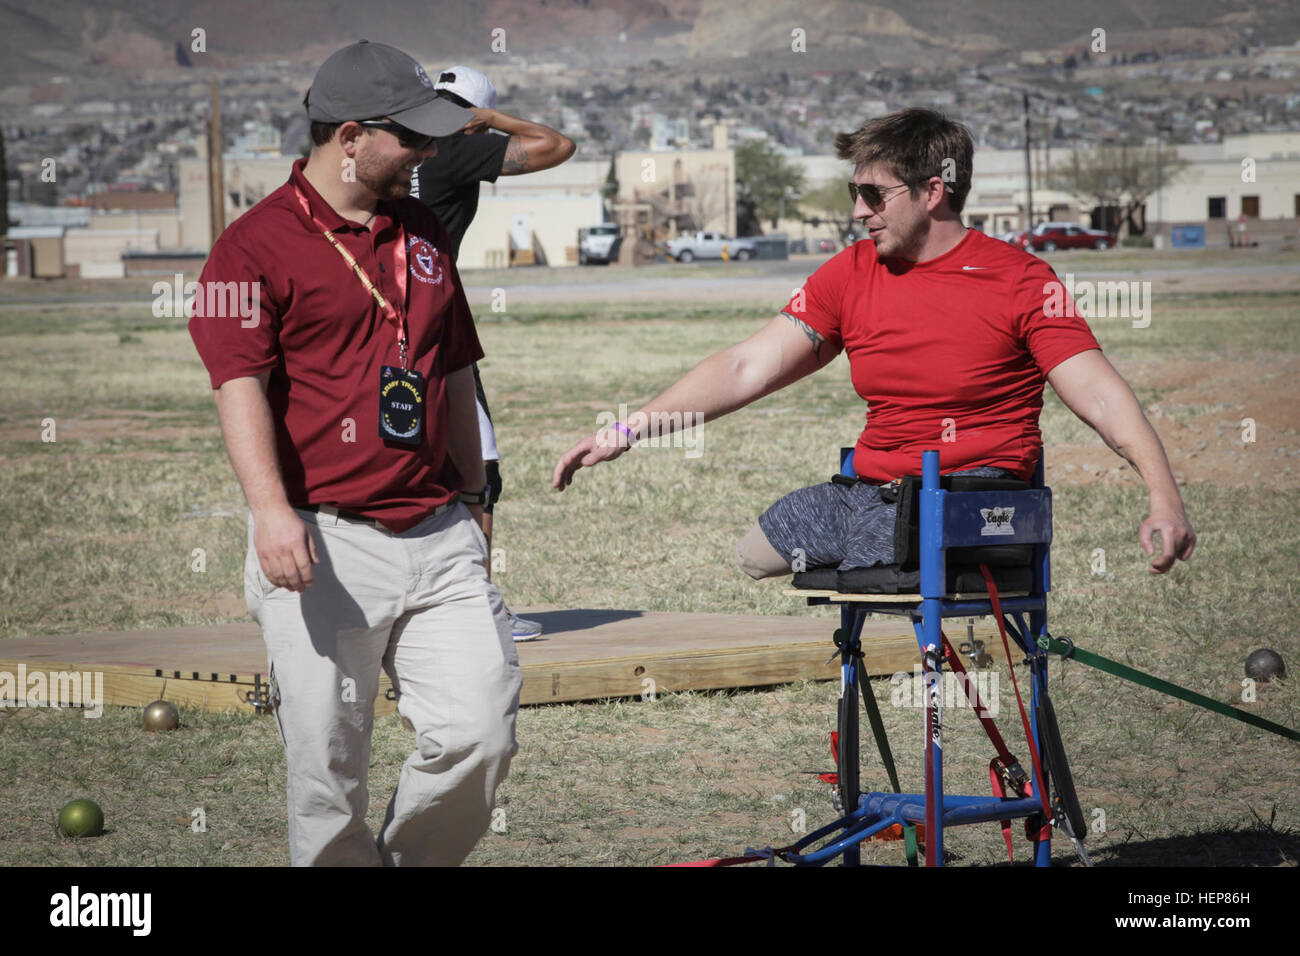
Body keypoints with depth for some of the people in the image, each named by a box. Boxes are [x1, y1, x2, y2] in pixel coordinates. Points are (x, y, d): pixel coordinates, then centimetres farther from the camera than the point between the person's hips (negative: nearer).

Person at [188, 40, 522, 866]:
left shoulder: (424, 232, 17)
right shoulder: (258, 243, -4)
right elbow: (240, 383, -13)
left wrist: (472, 502, 26)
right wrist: (271, 506, -27)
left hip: (440, 536, 5)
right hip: (325, 544, -5)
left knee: (479, 734, -6)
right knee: (329, 768, -2)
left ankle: (412, 863, 16)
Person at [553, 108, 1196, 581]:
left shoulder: (1020, 281, -7)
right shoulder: (851, 275, 8)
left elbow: (1099, 395, -13)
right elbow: (745, 370, 6)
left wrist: (1164, 496, -29)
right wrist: (626, 431, -2)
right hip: (867, 489, 8)